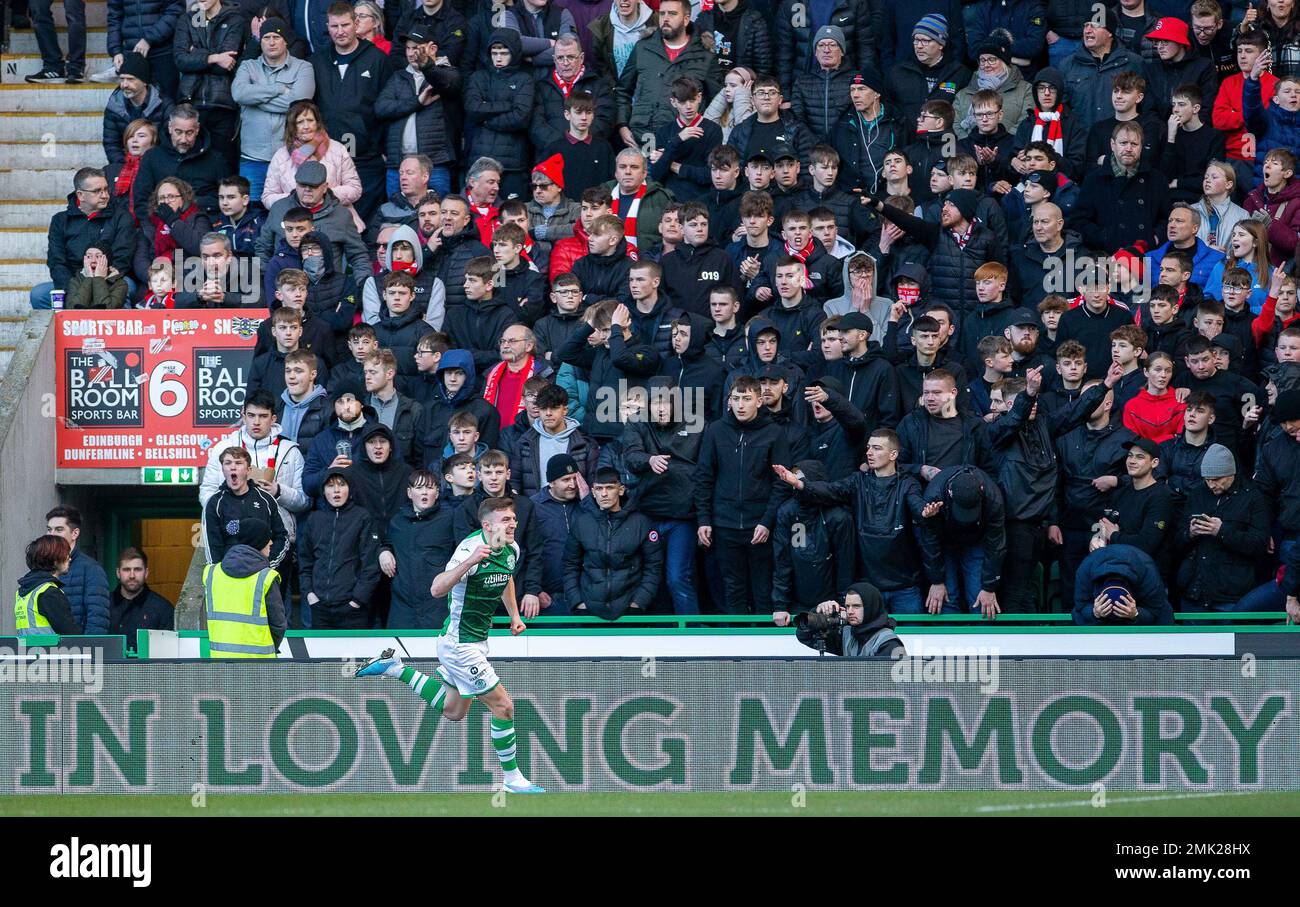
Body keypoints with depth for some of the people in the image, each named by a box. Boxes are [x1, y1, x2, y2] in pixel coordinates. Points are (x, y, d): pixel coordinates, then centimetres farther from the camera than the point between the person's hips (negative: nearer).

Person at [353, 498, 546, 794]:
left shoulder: (512, 550, 1)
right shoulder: (471, 549, -26)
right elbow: (437, 589, -37)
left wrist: (514, 616, 21)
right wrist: (469, 562, -49)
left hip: (477, 641, 9)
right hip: (459, 644, -9)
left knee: (452, 712, 22)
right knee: (503, 706, -7)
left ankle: (395, 668, 28)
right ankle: (512, 778, 6)